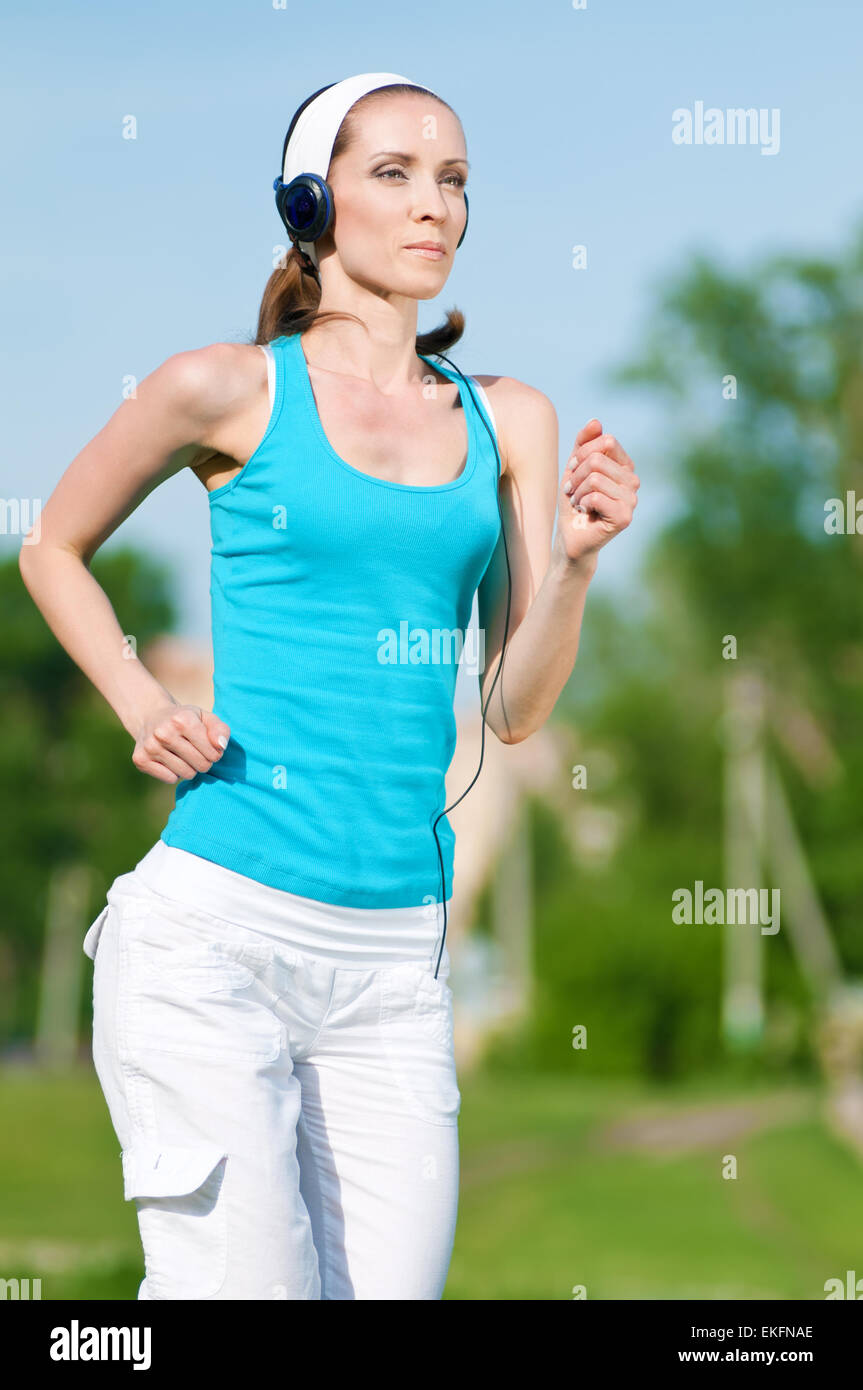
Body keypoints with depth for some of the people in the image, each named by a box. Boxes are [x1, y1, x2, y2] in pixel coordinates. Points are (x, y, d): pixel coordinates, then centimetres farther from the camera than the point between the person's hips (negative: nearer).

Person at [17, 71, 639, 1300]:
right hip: (219, 922, -4)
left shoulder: (512, 422, 12)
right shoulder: (231, 390, 1)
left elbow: (515, 708, 9)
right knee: (247, 1288, -8)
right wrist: (144, 712, 2)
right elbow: (55, 550, 16)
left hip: (395, 954, 4)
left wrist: (574, 560, -7)